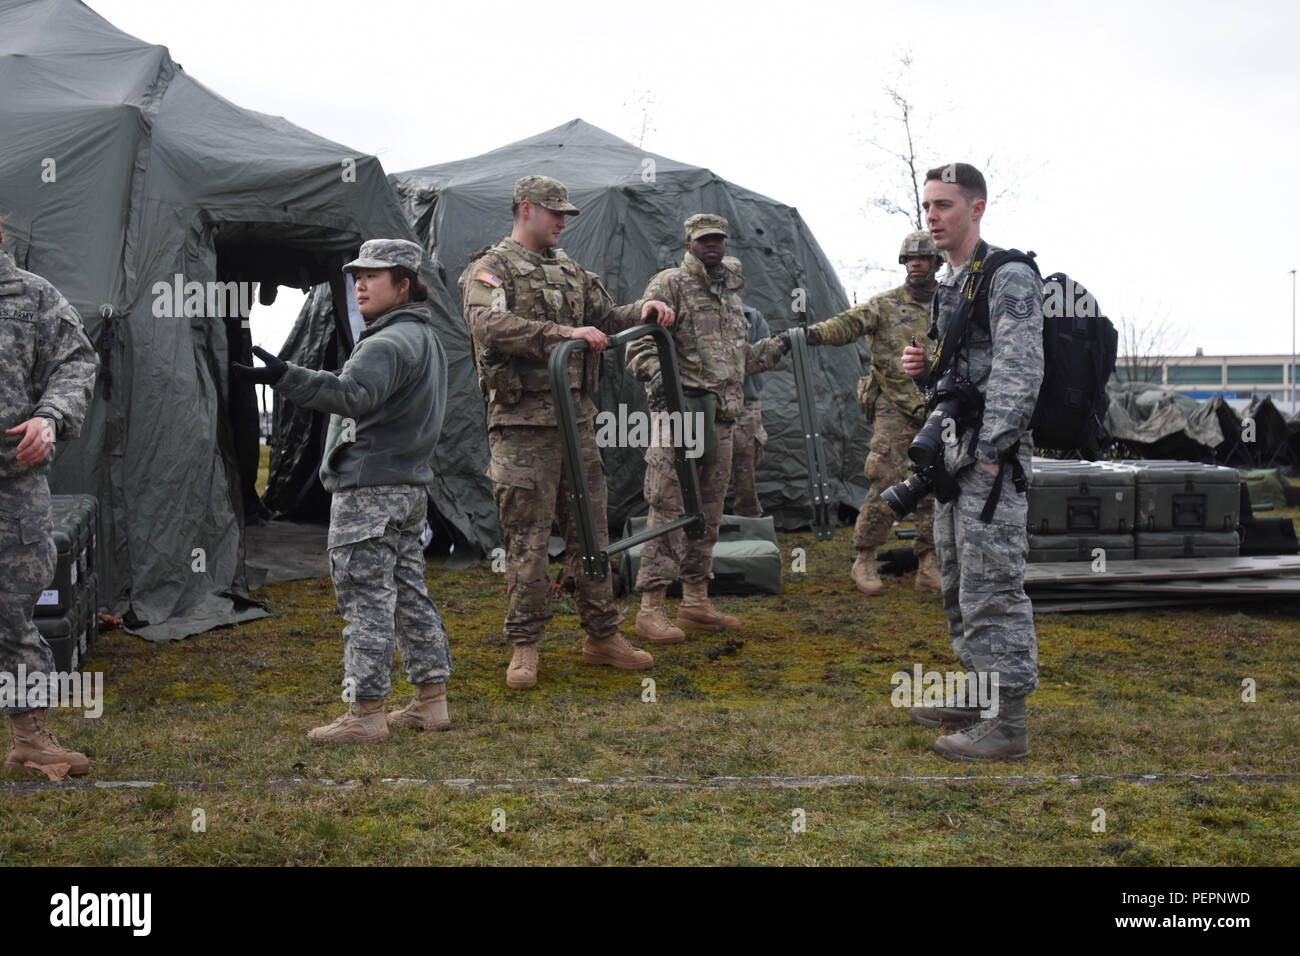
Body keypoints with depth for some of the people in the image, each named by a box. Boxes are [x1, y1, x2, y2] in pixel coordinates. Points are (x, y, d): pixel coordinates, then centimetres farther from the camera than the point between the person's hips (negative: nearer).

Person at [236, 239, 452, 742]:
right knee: (408, 593, 14)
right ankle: (431, 701, 20)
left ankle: (365, 713, -3)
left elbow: (352, 394, -34)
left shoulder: (391, 343, -17)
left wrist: (284, 377, -44)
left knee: (367, 598, -6)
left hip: (370, 490, -10)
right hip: (409, 484, 11)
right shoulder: (424, 337, 17)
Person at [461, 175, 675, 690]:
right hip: (522, 425, -7)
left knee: (590, 528, 11)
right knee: (527, 538, -3)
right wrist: (563, 333, -32)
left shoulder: (568, 269, 17)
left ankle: (602, 636, 20)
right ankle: (524, 648, 6)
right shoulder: (491, 269, -6)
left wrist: (643, 311, 1)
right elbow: (489, 325, -24)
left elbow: (605, 316, 23)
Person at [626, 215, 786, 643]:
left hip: (721, 417, 8)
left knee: (708, 512, 12)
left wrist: (779, 346, 28)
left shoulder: (730, 293, 22)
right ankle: (651, 608, -8)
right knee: (670, 510, -11)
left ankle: (695, 600, 21)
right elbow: (640, 342, -11)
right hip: (681, 412, -8)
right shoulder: (669, 285, -2)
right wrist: (655, 373, -29)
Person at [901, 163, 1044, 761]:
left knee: (992, 589, -9)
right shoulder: (947, 287, 18)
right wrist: (924, 369, 5)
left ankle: (1007, 724, -5)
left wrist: (991, 453, -23)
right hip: (951, 454, 10)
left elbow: (1017, 372, -19)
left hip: (990, 456, -10)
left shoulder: (1009, 279, -11)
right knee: (958, 584, 16)